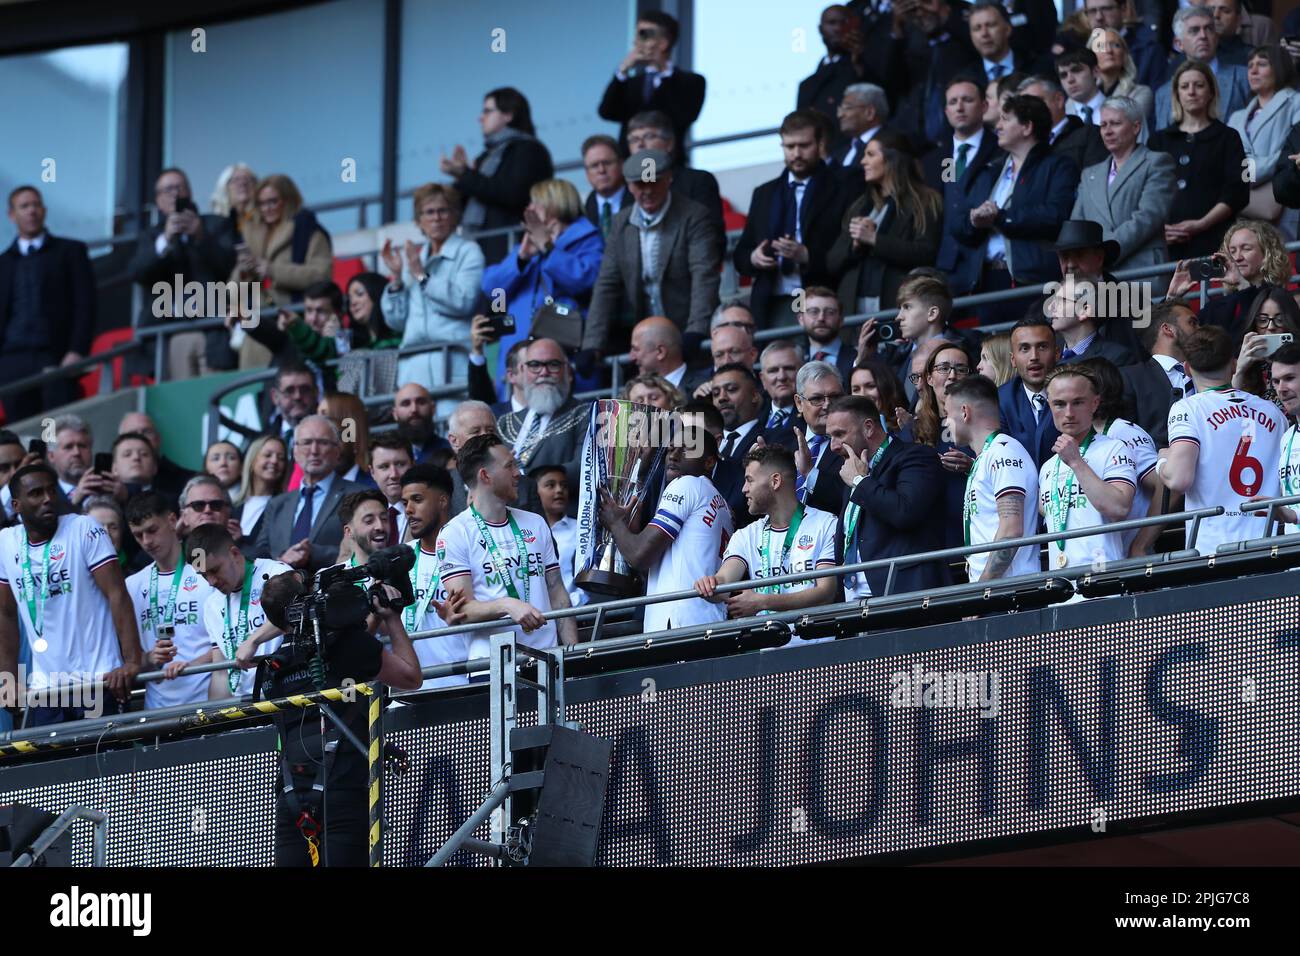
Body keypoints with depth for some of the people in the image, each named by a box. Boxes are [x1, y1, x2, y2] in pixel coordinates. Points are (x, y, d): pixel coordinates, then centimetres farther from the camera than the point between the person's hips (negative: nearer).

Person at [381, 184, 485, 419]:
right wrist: (396, 277, 7)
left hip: (453, 363, -5)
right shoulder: (412, 257, 21)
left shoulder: (468, 252, 7)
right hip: (414, 364, 5)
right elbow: (396, 321, 19)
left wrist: (421, 275, -8)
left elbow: (463, 302, -11)